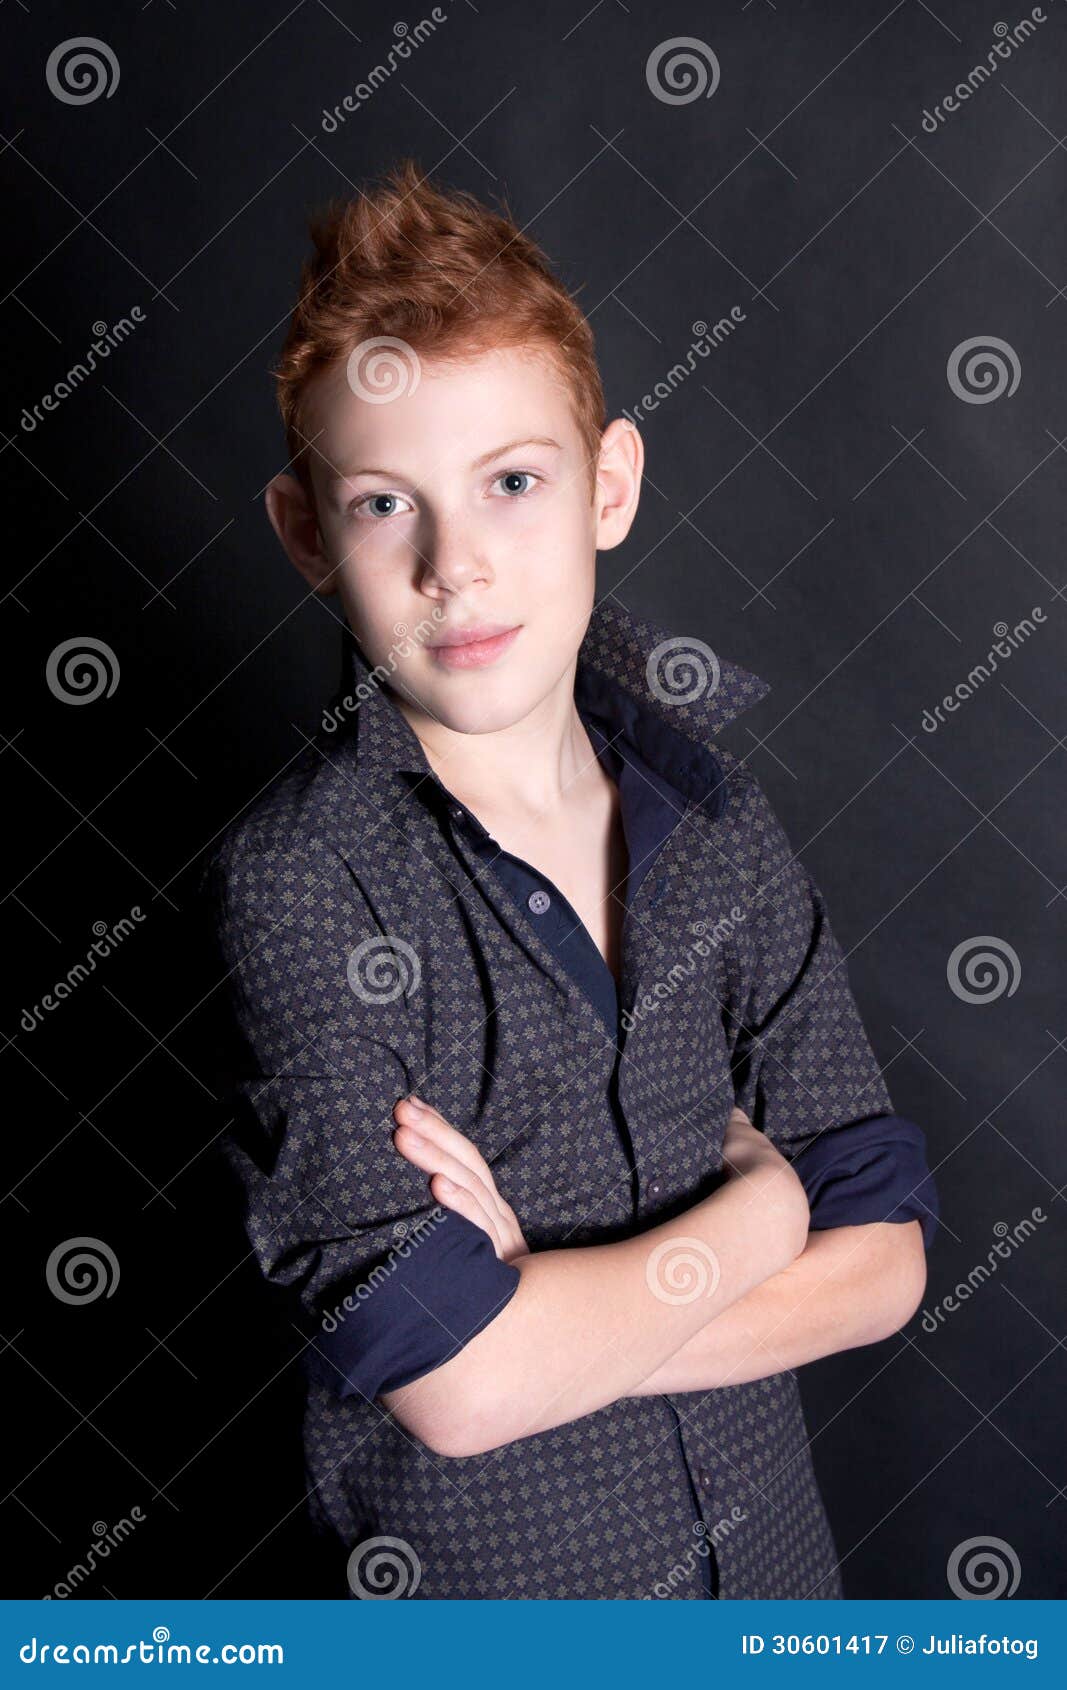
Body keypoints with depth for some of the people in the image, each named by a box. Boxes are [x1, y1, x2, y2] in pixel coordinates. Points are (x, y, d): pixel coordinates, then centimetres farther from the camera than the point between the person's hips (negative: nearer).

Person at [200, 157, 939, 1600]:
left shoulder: (712, 814, -8)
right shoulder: (300, 881, -21)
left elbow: (883, 1261, -8)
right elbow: (458, 1388, -25)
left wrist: (549, 1307, -20)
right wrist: (760, 1201, -14)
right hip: (479, 1575, -3)